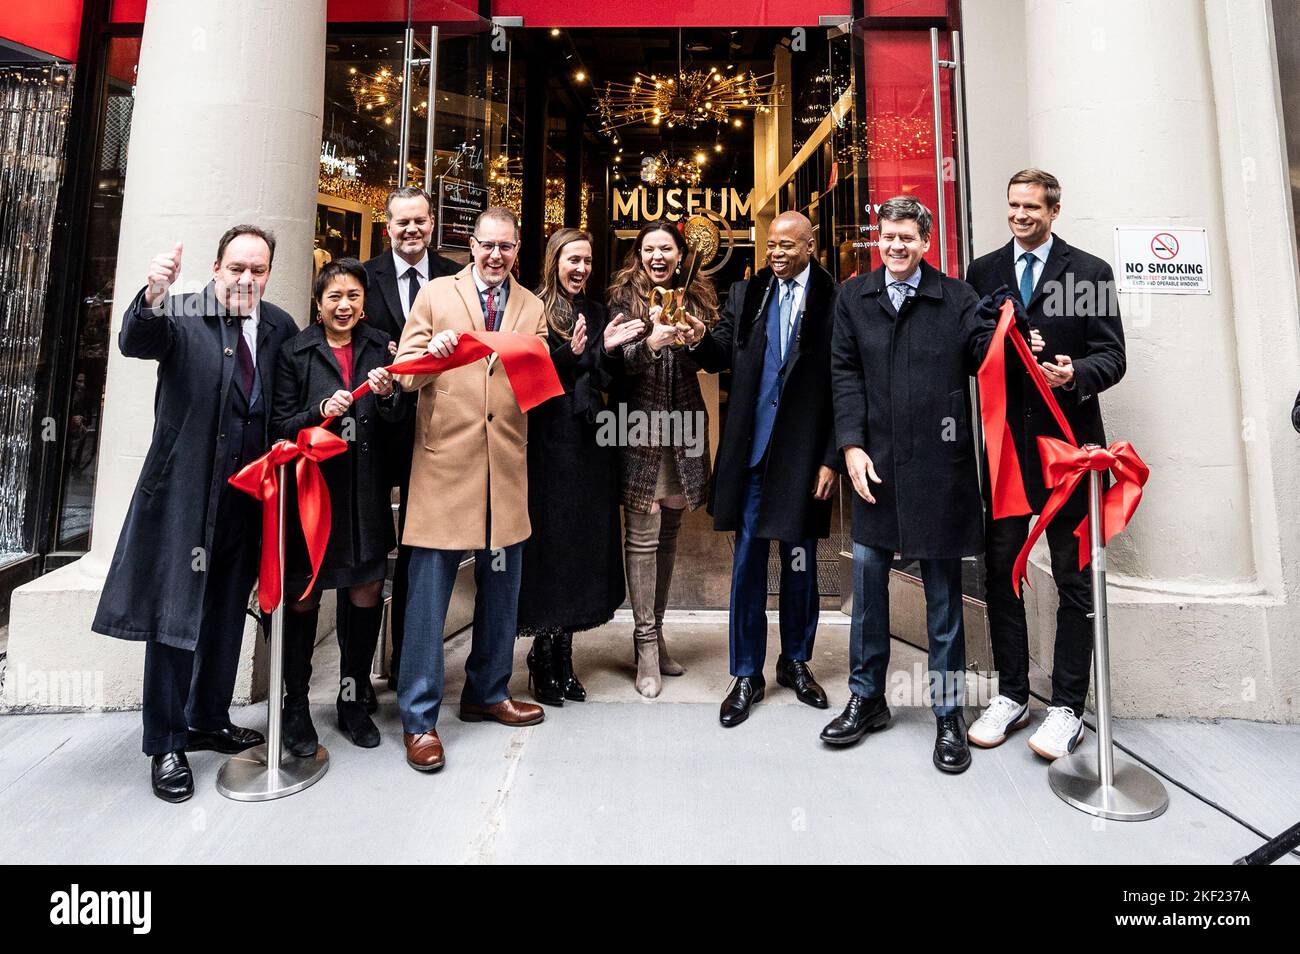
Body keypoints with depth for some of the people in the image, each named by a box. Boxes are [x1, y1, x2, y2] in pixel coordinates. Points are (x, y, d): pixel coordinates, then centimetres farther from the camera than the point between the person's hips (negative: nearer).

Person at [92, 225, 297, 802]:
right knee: (175, 619, 2)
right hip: (185, 492, -5)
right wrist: (153, 296, -43)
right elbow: (135, 342, -24)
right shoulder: (182, 315, -6)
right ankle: (166, 746, 17)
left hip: (247, 496, 5)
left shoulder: (279, 327, 7)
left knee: (226, 619, 16)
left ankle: (209, 722, 34)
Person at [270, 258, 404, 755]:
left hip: (365, 491, 2)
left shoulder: (378, 347, 7)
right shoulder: (295, 352, 1)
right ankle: (296, 706, 21)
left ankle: (353, 701, 24)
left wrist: (387, 395, -16)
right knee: (302, 596, 5)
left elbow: (397, 422, 5)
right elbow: (280, 425, -2)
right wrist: (321, 412, -19)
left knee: (367, 592, 7)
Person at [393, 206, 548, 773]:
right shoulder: (436, 294, 7)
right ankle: (419, 717, 12)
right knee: (428, 593, -1)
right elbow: (405, 374, 2)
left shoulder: (531, 308, 15)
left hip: (506, 466, 4)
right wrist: (430, 350, -18)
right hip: (445, 459, -3)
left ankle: (487, 694, 31)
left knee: (501, 590, 12)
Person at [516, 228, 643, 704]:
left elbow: (604, 380, 10)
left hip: (589, 442, 6)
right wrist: (570, 353, -24)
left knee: (581, 542, 8)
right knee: (548, 542, 0)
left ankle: (561, 656, 20)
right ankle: (544, 660, 13)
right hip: (549, 441, -5)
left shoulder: (595, 311, 13)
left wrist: (608, 348, -6)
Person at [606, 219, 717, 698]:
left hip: (683, 426, 4)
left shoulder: (695, 298, 13)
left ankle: (656, 632, 23)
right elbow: (617, 362, -7)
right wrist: (651, 343, -24)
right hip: (640, 427, -4)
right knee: (642, 536, -6)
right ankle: (646, 645, 2)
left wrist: (694, 340, -11)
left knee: (668, 534, 10)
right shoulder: (624, 299, 3)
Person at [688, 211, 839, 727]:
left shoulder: (834, 301, -1)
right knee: (747, 560, 6)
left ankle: (796, 661, 31)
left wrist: (831, 458, -6)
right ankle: (747, 674, 19)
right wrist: (698, 338, -18)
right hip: (751, 452, 2)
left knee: (800, 562, 10)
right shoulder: (745, 294, 10)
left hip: (803, 455, -2)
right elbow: (720, 354, 4)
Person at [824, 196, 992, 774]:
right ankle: (866, 698, 27)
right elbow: (845, 373, 4)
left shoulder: (956, 297, 4)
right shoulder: (854, 296, 9)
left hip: (938, 463, -2)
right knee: (867, 578, 8)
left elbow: (981, 357, -4)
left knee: (943, 590, 7)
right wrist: (852, 445, -5)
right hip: (874, 463, 2)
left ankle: (949, 714, 22)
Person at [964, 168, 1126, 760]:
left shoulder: (1090, 272, 4)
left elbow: (1111, 357, 0)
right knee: (999, 571, 7)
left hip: (1067, 440, -2)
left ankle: (1067, 707, 17)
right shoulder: (983, 271, 11)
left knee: (1073, 578, 4)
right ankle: (1010, 695, 22)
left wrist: (1075, 374, -20)